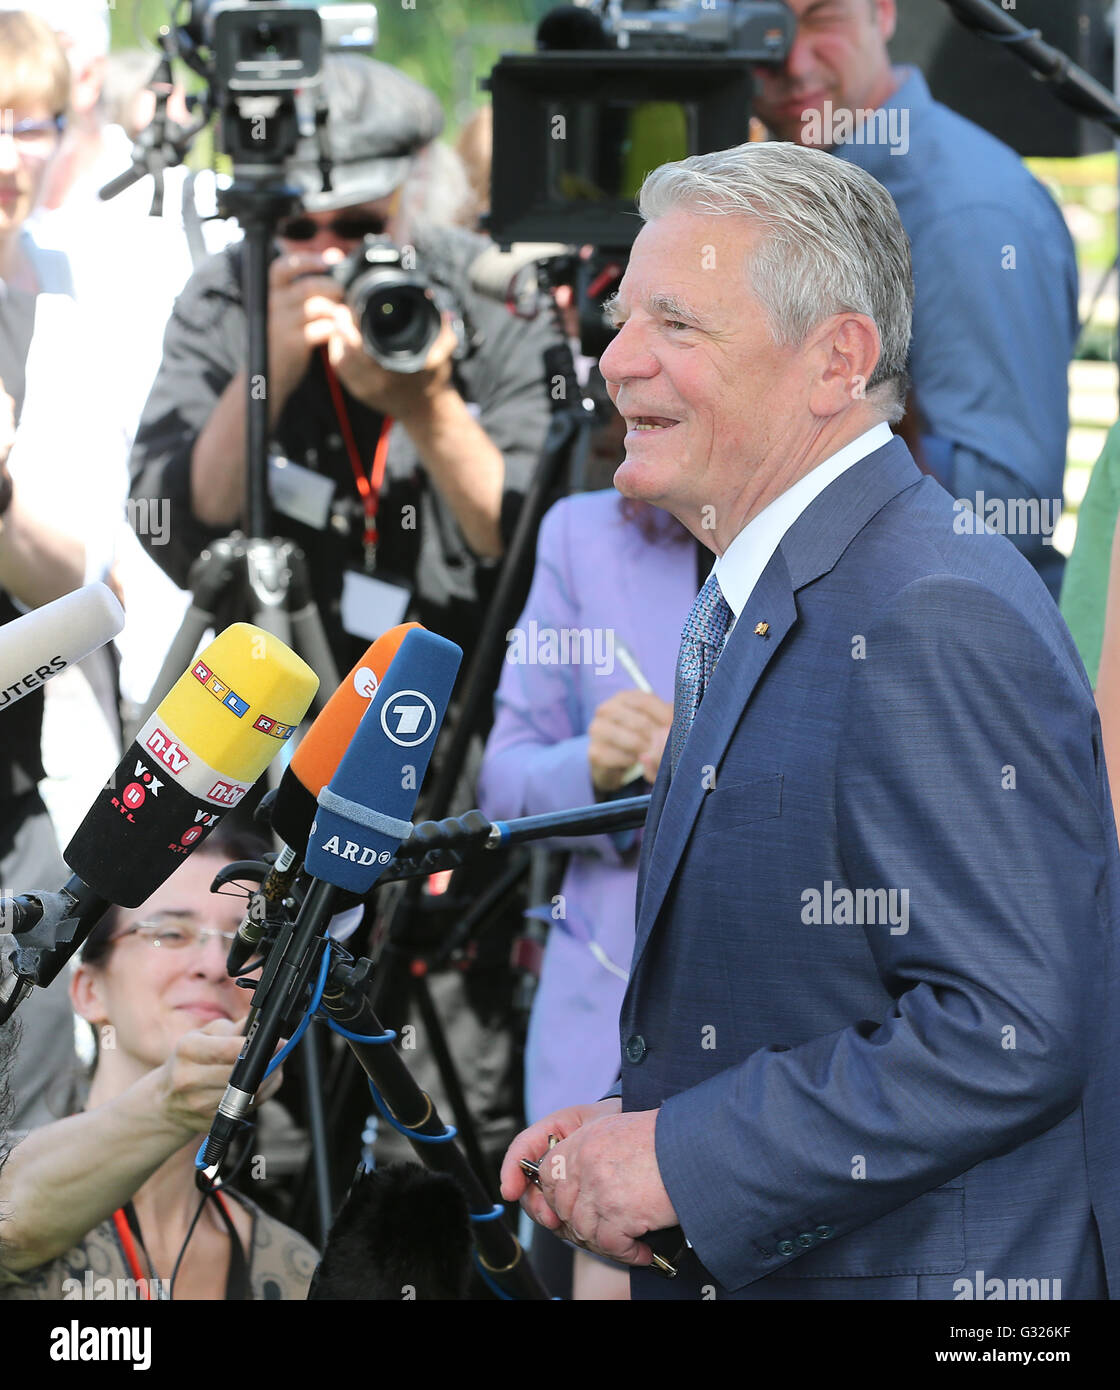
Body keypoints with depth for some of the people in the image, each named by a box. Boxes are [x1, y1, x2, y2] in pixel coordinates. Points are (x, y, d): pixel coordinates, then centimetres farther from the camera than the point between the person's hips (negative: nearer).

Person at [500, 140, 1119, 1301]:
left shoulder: (941, 620, -20)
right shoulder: (749, 607, 13)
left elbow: (1009, 1033, -26)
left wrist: (684, 1159, -21)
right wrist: (626, 1125, 2)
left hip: (922, 1272, -9)